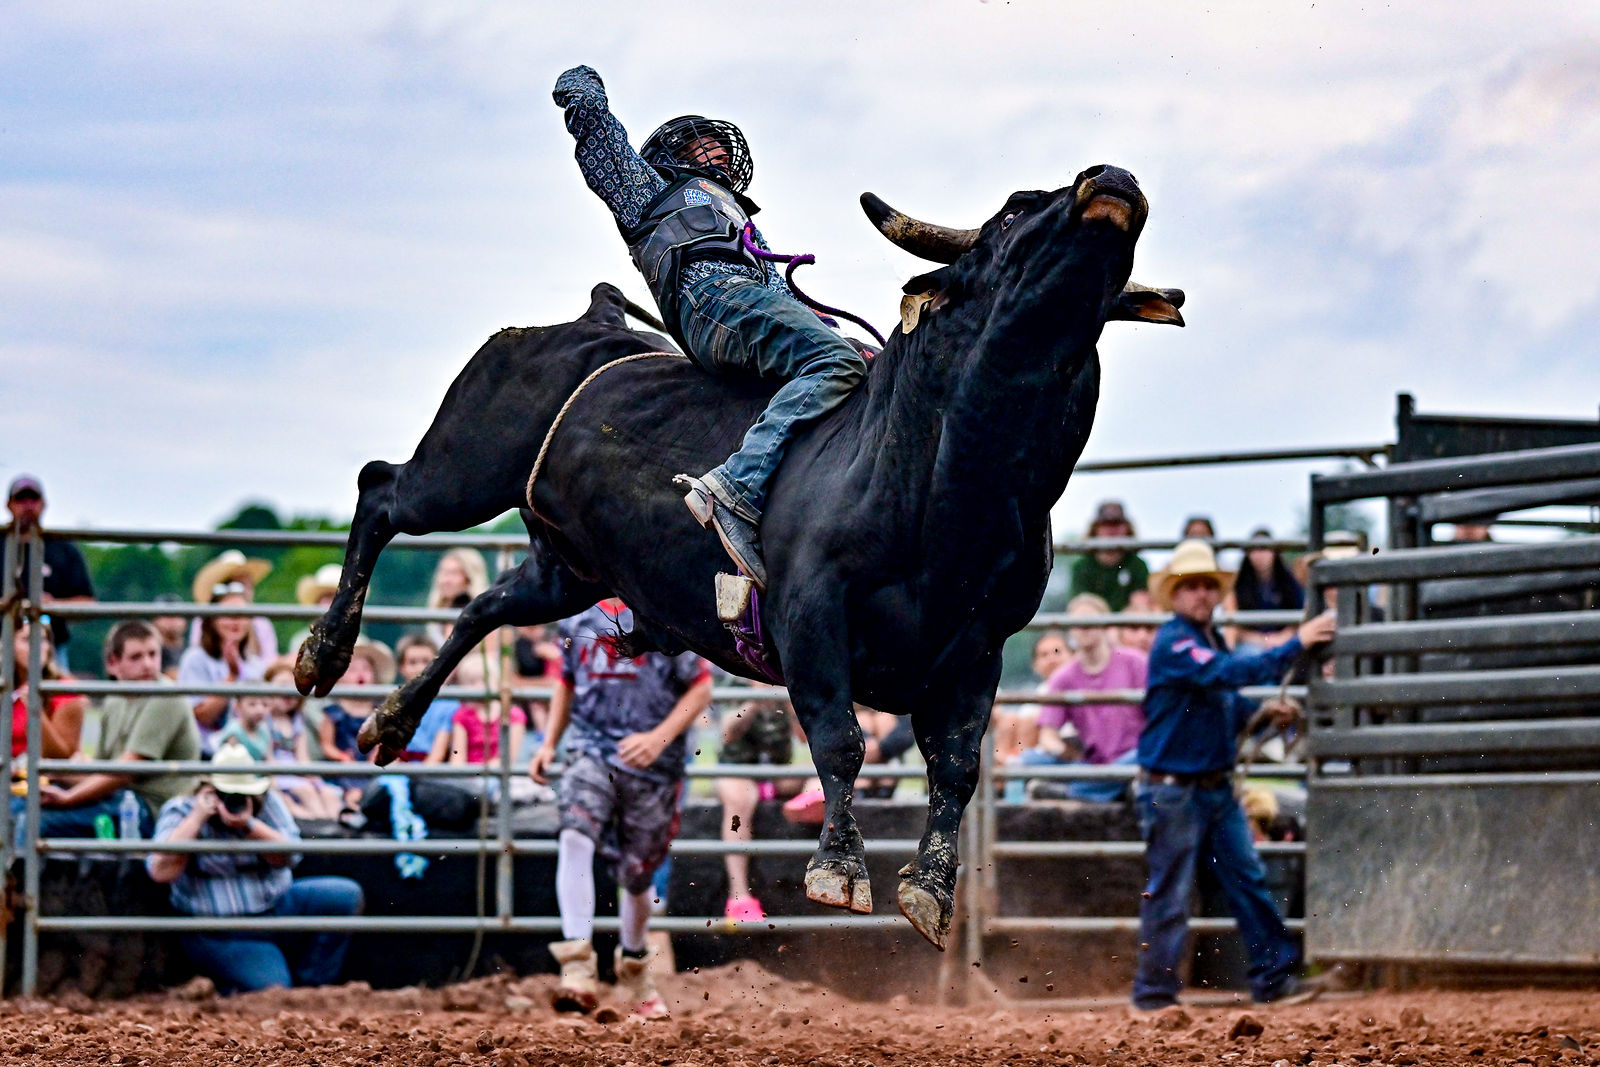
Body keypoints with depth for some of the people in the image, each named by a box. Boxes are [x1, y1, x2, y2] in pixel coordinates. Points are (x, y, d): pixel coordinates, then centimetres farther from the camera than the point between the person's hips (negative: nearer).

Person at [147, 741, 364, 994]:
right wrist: (197, 818, -19)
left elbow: (287, 857, -9)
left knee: (346, 895, -14)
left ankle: (310, 987, -2)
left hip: (278, 909, 5)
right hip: (223, 938, -5)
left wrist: (247, 824, -24)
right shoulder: (179, 811, -5)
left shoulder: (267, 803, 4)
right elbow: (161, 872, -19)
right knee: (271, 989, -28)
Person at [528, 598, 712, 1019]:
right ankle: (577, 971, -33)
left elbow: (700, 686, -4)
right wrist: (549, 744, 13)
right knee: (575, 838, -26)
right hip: (591, 751, 2)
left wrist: (659, 737, -17)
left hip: (652, 766, -2)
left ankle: (634, 969, 40)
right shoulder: (576, 617, 8)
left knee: (636, 874, 10)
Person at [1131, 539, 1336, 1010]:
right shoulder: (1173, 643, -16)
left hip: (1217, 787, 9)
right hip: (1172, 789, -9)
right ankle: (1153, 991, 6)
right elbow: (1228, 672, -30)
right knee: (1169, 892, -2)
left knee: (1249, 879, 6)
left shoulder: (1212, 640, 13)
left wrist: (1262, 713, 4)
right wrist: (1296, 645, -30)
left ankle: (1274, 976, 9)